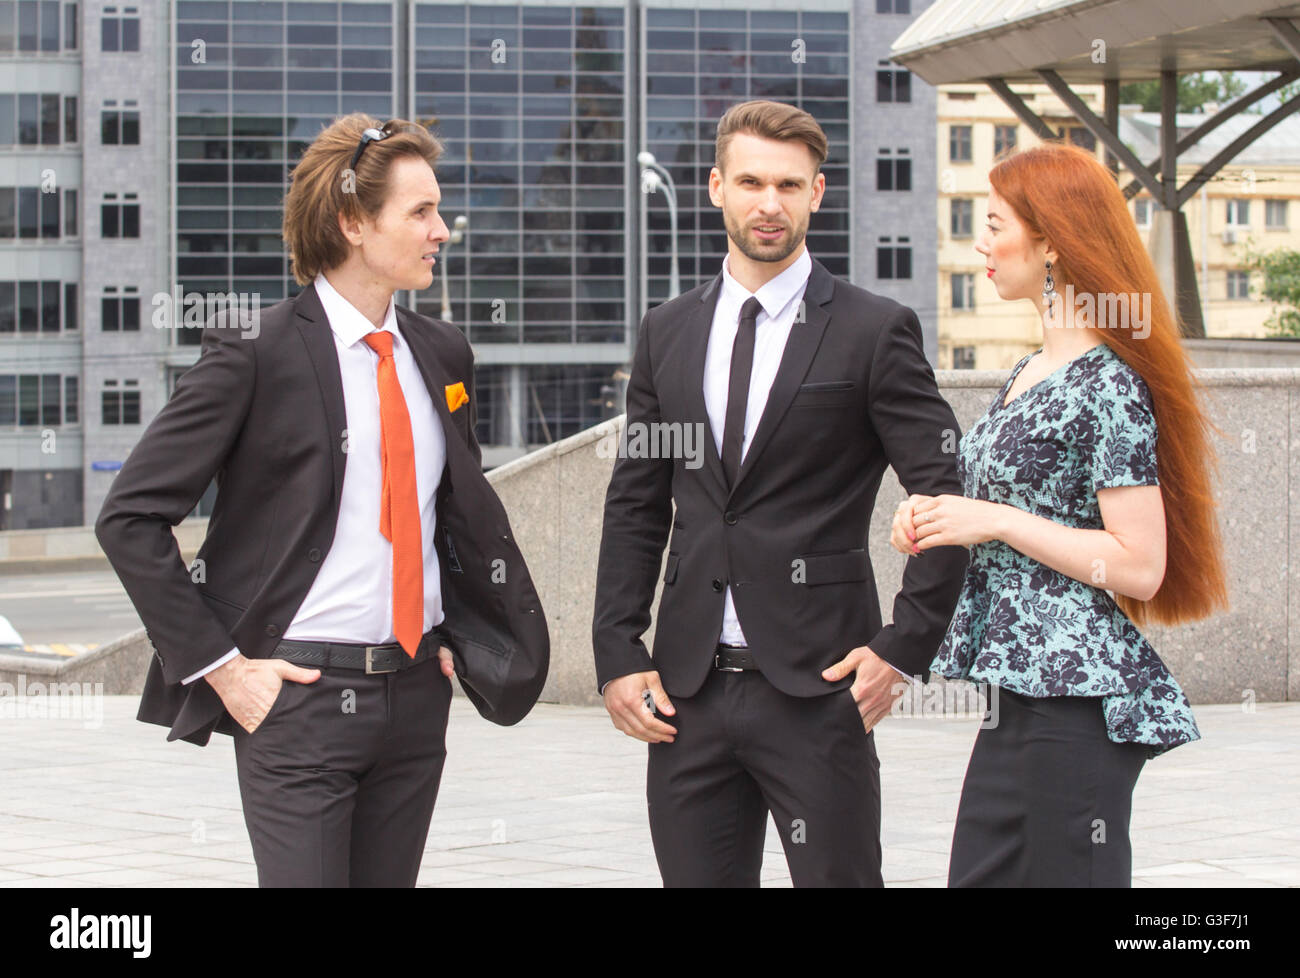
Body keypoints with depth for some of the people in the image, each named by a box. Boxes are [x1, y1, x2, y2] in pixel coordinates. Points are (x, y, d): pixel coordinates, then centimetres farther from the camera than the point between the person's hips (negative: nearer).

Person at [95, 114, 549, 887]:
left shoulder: (442, 353, 10)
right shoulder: (257, 356, -9)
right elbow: (130, 518, -10)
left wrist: (460, 638, 13)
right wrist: (218, 664, -11)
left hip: (417, 692, 6)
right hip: (299, 696, -6)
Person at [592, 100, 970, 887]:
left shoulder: (873, 332, -2)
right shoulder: (668, 333, 12)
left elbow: (952, 494, -3)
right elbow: (635, 507, 14)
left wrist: (906, 644, -8)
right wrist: (618, 655, 5)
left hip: (816, 693, -4)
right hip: (688, 692, 4)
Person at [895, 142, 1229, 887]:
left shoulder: (1109, 385, -14)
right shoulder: (1031, 373, 15)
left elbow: (1139, 568, -18)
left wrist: (996, 521, -15)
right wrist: (939, 519, 7)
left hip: (1078, 697, -9)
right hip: (1020, 696, 10)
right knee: (978, 875, 11)